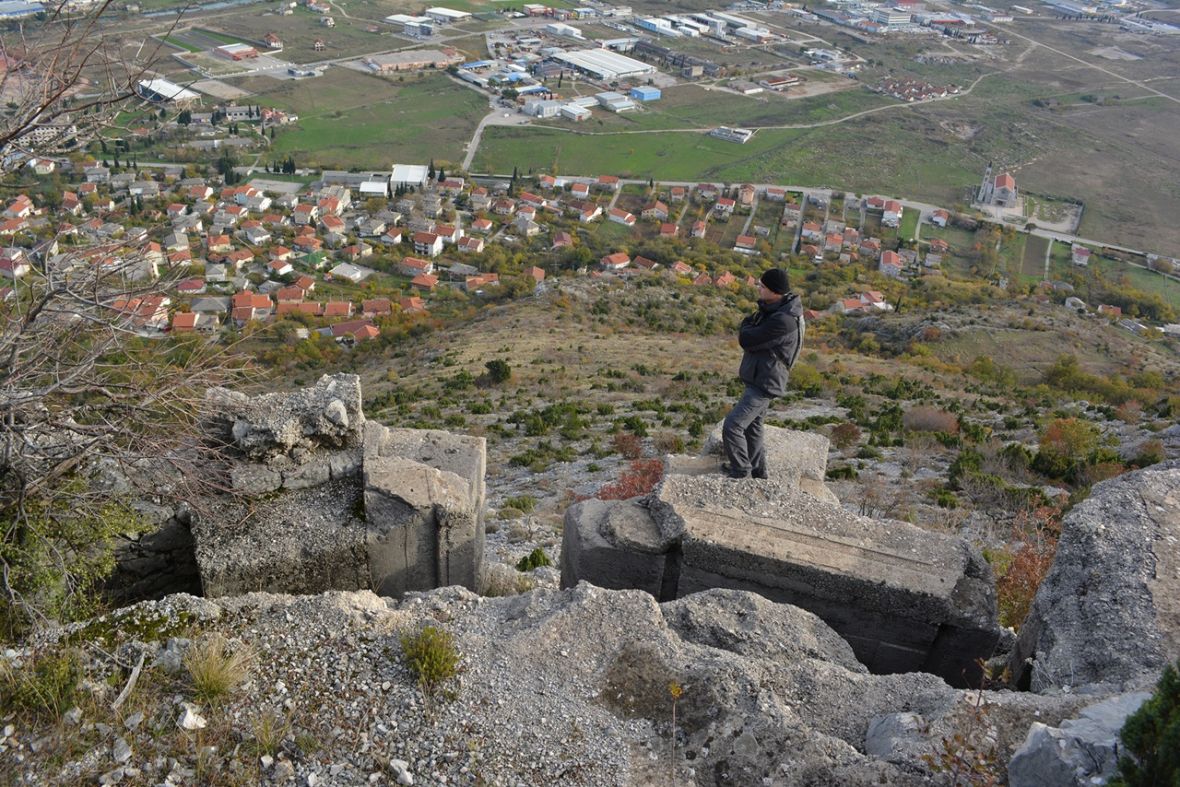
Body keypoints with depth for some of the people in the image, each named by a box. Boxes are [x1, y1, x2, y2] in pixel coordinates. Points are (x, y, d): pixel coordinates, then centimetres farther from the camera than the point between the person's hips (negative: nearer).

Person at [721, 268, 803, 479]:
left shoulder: (782, 321, -28)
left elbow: (746, 340, -22)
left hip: (764, 384, -10)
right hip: (759, 379, 10)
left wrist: (745, 325, -6)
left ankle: (741, 472, 4)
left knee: (732, 426, -11)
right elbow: (750, 335, 15)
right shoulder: (773, 308, 4)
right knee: (752, 426, 22)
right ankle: (757, 471, 37)